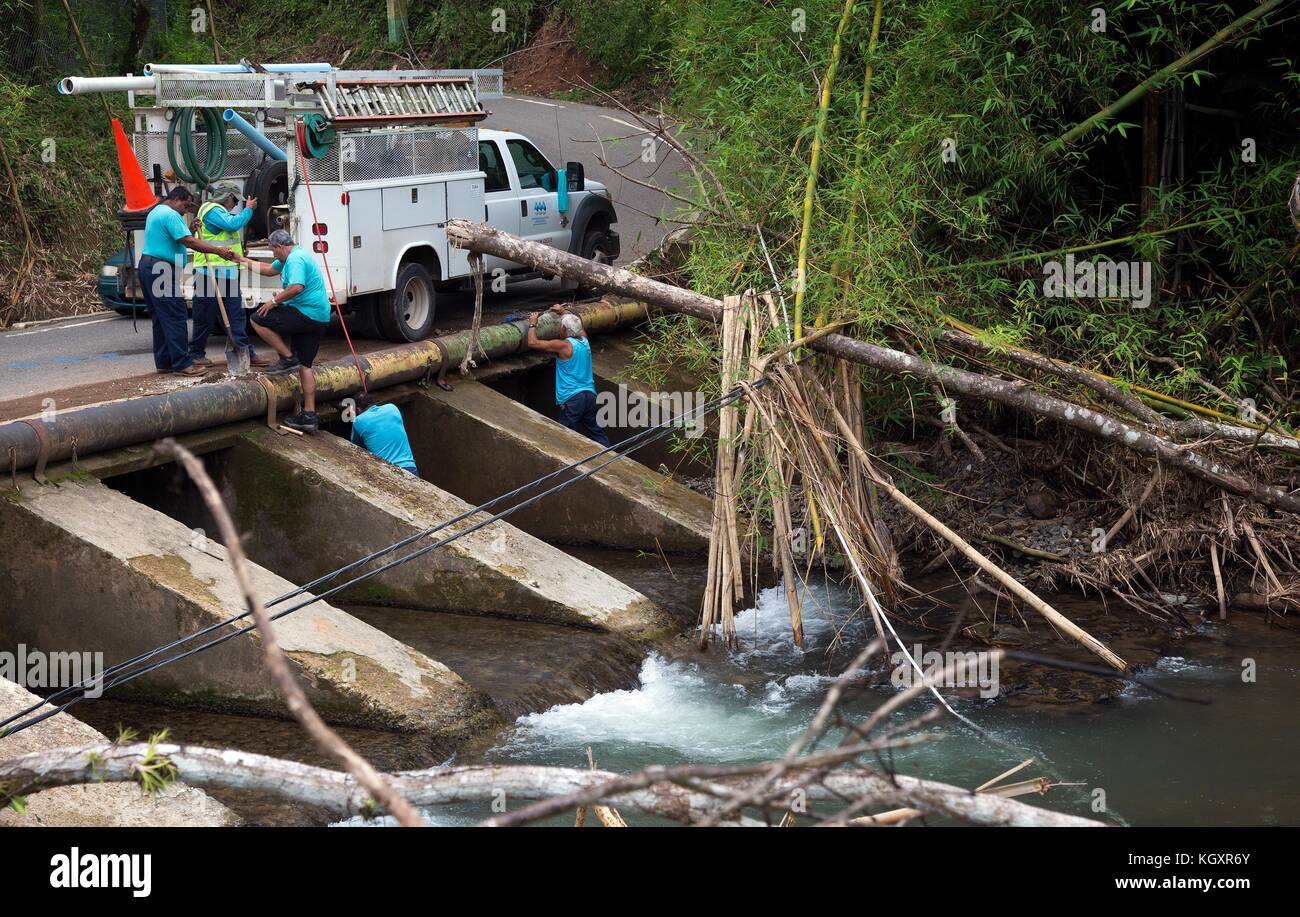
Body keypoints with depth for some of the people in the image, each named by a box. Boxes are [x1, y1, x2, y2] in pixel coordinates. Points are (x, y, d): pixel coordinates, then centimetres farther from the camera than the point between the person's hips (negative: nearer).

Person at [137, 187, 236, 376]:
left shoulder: (156, 212, 22)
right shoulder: (171, 215, -12)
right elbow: (189, 242, -20)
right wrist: (219, 250, -20)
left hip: (147, 266, 11)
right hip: (163, 270, -11)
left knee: (159, 318, 12)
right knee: (174, 318, -10)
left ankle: (163, 363, 14)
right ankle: (182, 364, -11)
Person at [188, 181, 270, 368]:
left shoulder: (220, 212, 21)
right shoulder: (212, 211, -12)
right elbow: (232, 224, -23)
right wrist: (248, 209, -11)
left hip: (228, 275, 10)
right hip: (210, 274, -10)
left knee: (235, 316, 8)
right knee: (205, 317, 0)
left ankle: (247, 353, 9)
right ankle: (196, 353, 11)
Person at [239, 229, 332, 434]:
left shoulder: (295, 259, -12)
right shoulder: (293, 257, 21)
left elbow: (296, 287, -28)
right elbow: (269, 270, 35)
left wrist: (274, 301, -17)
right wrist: (243, 260, 36)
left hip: (306, 314, -10)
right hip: (320, 319, 10)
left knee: (258, 319, -5)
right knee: (304, 365, 11)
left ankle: (288, 358, -4)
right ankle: (309, 416, 9)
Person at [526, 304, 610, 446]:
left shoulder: (563, 345, -14)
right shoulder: (584, 340, 6)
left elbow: (533, 342, -11)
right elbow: (578, 322, 30)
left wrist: (532, 324, 4)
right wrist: (564, 311, 39)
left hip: (572, 398, -7)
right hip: (590, 394, 7)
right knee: (597, 433, 14)